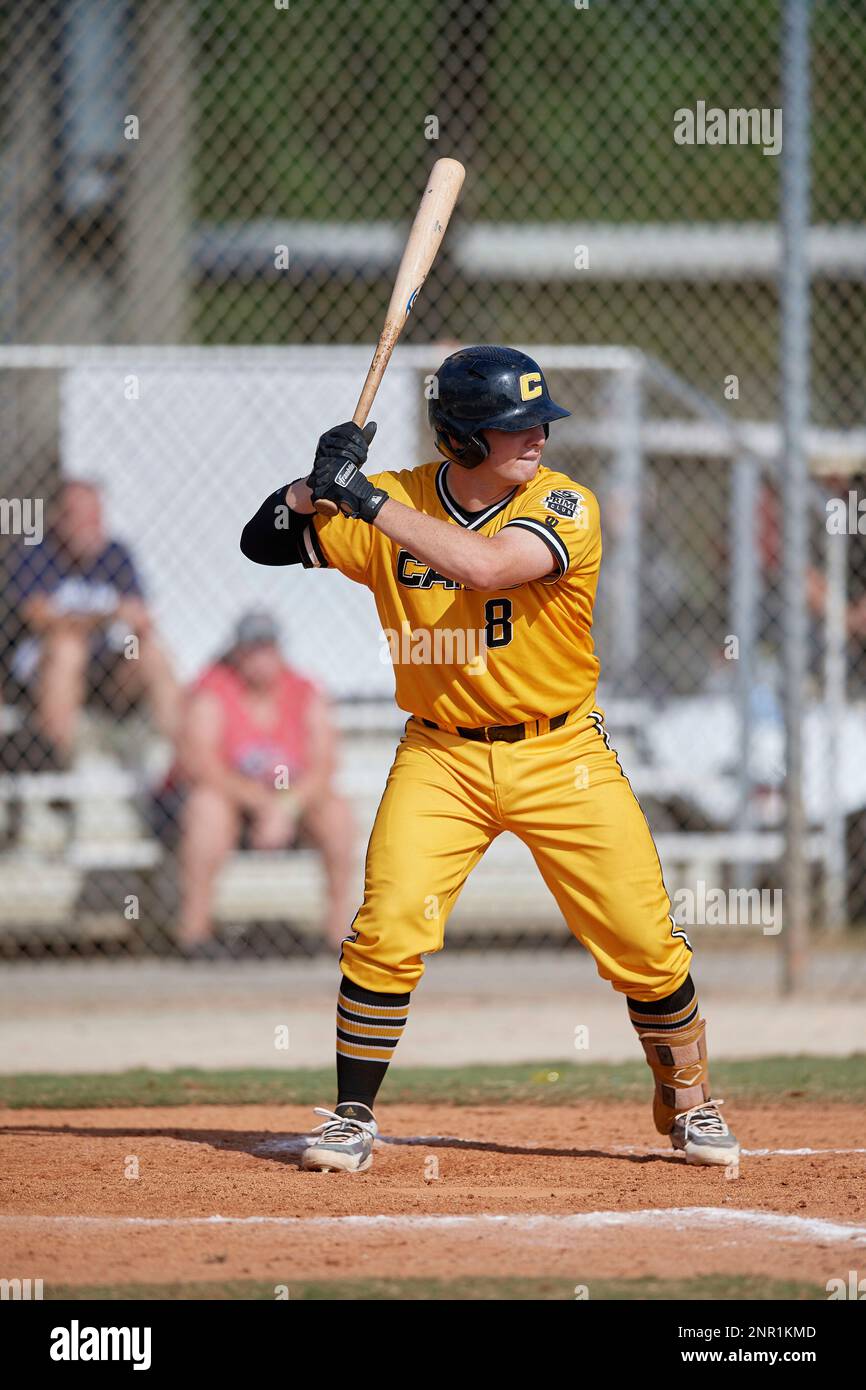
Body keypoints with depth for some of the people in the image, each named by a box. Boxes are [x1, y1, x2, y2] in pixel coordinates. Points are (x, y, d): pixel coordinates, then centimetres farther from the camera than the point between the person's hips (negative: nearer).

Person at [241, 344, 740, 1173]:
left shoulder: (564, 507, -14)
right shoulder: (398, 502, -5)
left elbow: (486, 563, -32)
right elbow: (264, 544, -3)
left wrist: (368, 502, -33)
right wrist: (317, 482, -22)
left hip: (561, 756, -1)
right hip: (442, 756, 1)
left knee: (645, 942, 0)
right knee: (388, 930, -14)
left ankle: (689, 1104, 22)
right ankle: (352, 1118, 1)